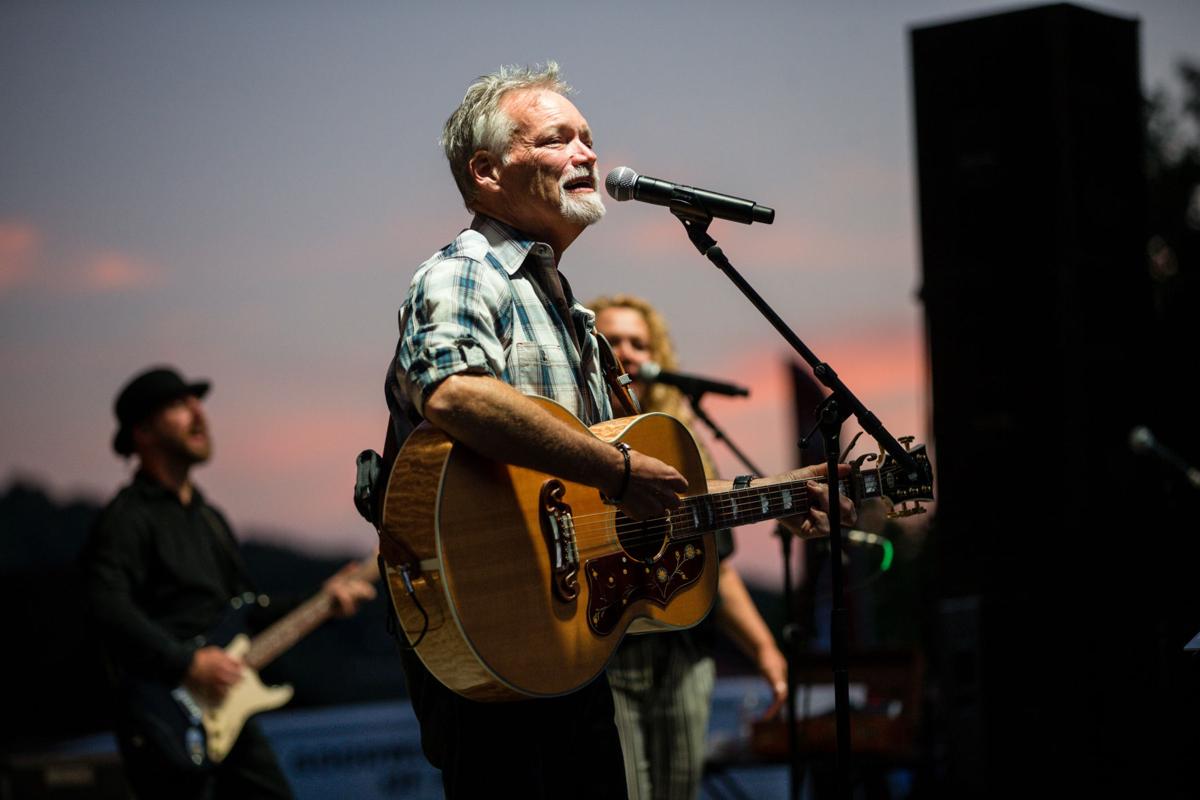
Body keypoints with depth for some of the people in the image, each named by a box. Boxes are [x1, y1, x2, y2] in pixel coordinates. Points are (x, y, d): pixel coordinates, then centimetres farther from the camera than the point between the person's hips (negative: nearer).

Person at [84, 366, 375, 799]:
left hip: (226, 712, 9)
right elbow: (109, 608, -23)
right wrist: (187, 664, -27)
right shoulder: (126, 519, -8)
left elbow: (248, 609, 26)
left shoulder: (209, 518, 22)